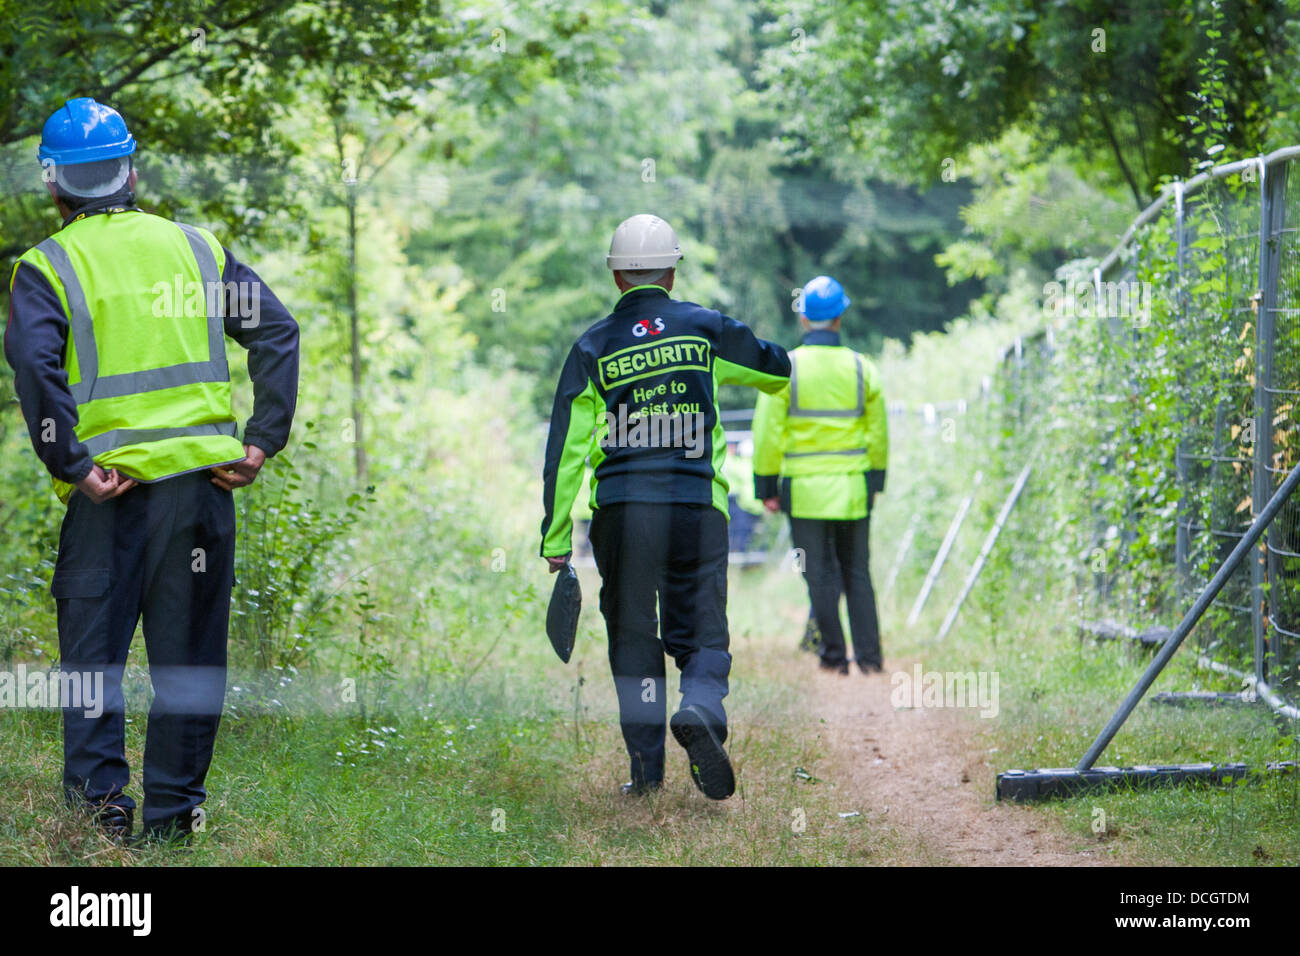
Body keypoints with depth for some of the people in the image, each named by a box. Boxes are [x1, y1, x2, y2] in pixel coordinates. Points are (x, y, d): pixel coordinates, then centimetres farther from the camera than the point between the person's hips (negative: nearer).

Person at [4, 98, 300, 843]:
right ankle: (173, 806, 13)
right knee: (190, 645, 9)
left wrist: (71, 466, -13)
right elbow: (276, 330, 5)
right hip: (202, 473, 3)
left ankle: (100, 785, -1)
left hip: (112, 483, -3)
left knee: (93, 640, 9)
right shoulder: (196, 247, 12)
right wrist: (262, 442, 2)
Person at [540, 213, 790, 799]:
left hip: (621, 509, 0)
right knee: (702, 634, 6)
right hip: (698, 507, 0)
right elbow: (778, 370, 22)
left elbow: (565, 449, 0)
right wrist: (739, 360, 46)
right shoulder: (706, 329, 5)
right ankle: (700, 709, -24)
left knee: (632, 638, 10)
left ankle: (645, 767, 7)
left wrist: (556, 542, 3)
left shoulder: (592, 348, 3)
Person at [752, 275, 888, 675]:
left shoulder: (784, 368, -7)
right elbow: (878, 434, 7)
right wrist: (875, 483, 18)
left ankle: (833, 654, 7)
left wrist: (766, 487, 1)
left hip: (804, 491, -2)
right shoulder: (862, 369, 1)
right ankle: (869, 654, 8)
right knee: (857, 573, 11)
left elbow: (768, 433, -7)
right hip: (853, 491, 2)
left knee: (821, 575, 5)